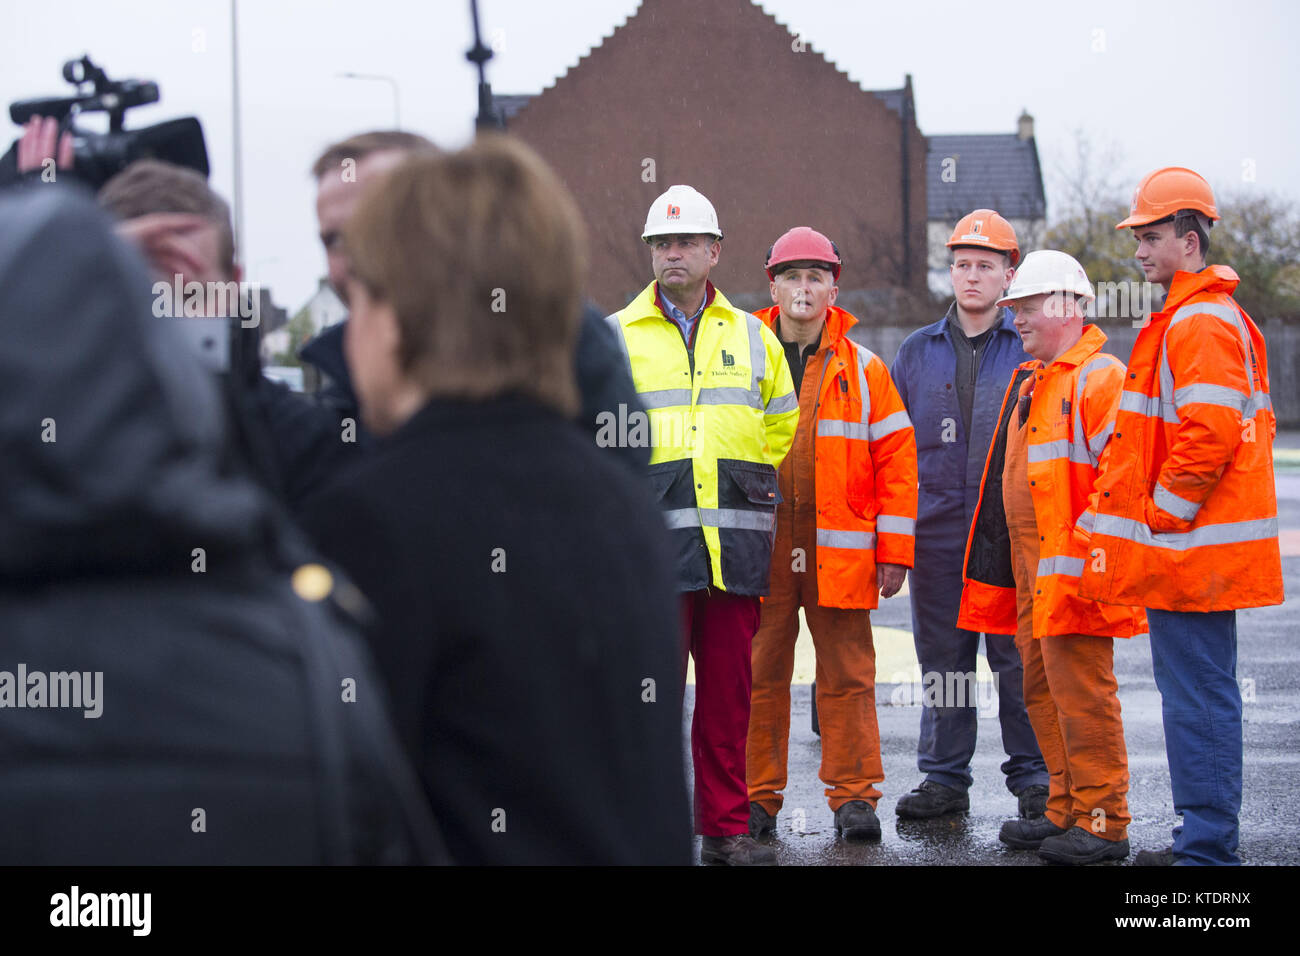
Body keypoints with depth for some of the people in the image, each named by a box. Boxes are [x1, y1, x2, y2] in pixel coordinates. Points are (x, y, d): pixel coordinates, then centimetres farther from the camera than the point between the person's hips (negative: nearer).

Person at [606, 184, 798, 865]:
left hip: (736, 544, 3)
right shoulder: (615, 337, 6)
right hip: (653, 541, -3)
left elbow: (781, 424, 24)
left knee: (728, 688, 6)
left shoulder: (752, 337, 14)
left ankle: (726, 827, 13)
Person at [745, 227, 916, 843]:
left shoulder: (863, 371, 7)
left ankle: (854, 796, 7)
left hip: (839, 554, 0)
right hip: (759, 551, 0)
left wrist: (893, 552, -1)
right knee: (759, 676, 4)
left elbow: (896, 459, 5)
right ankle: (756, 799, 12)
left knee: (848, 677, 1)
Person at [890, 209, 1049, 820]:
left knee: (1019, 659, -1)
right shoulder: (916, 352, 13)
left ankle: (1032, 776, 9)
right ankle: (944, 777, 16)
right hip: (935, 530, 3)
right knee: (942, 660, 7)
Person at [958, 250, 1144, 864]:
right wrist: (1006, 567, 23)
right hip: (1031, 568, 10)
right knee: (1043, 692, 13)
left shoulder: (1099, 378, -10)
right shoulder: (1031, 383, 20)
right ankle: (1067, 812, 21)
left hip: (1075, 568, -10)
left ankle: (1103, 823, -3)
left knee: (1082, 691, -8)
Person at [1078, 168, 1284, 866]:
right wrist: (1156, 519, 22)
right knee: (1199, 689, 15)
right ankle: (1205, 838, 22)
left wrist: (1163, 514, -15)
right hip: (1194, 548, 11)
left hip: (1191, 545, -11)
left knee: (1197, 695, -8)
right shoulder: (1189, 316, 20)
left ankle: (1206, 848, -6)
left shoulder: (1200, 322, -15)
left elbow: (1208, 434, -24)